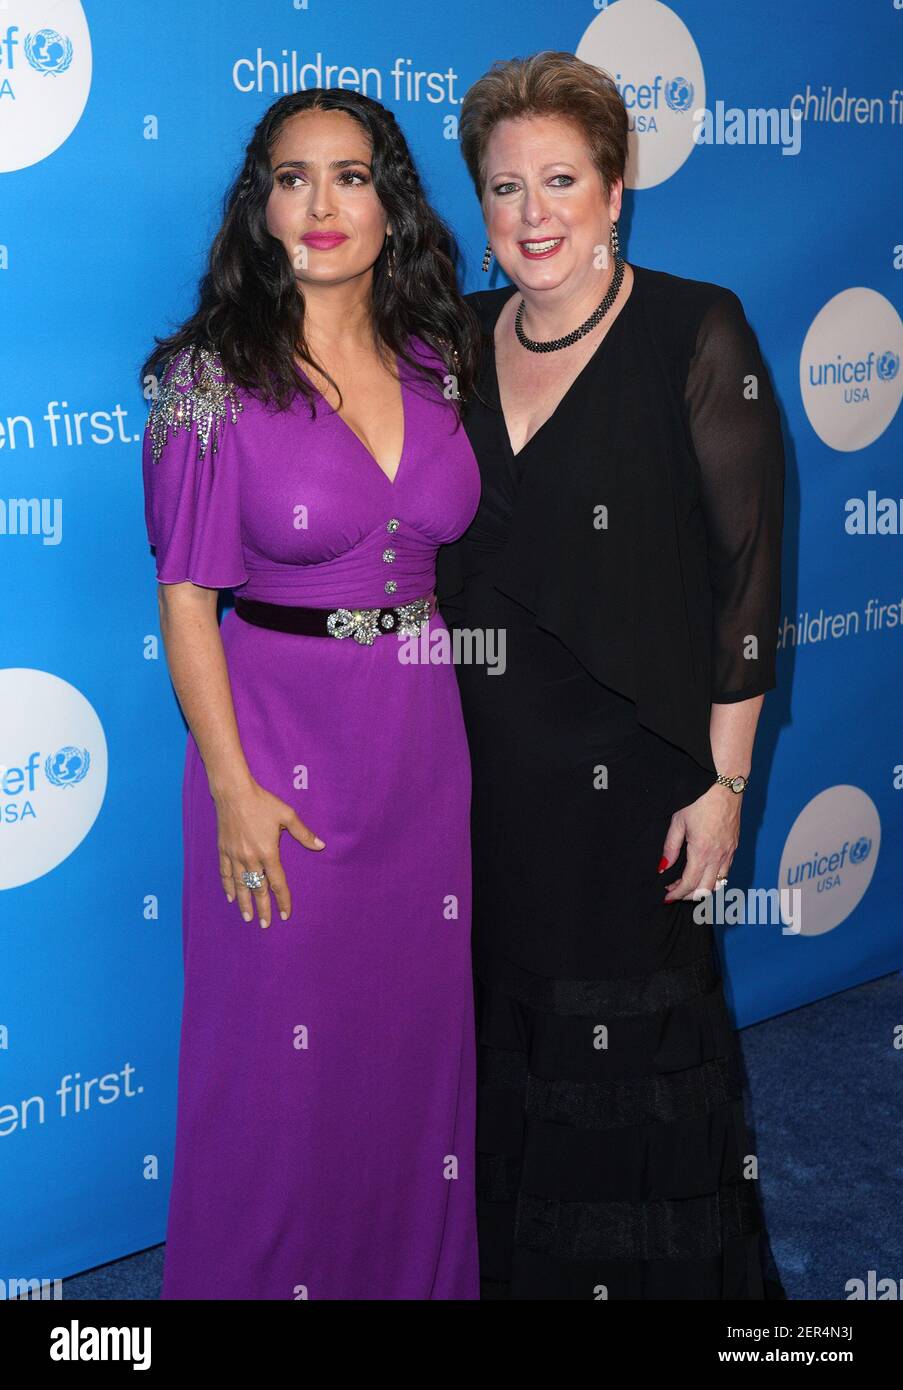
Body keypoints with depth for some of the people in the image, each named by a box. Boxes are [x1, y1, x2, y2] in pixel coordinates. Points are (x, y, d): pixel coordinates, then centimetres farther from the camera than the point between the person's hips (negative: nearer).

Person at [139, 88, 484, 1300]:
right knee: (286, 1042, 8)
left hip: (427, 734, 5)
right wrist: (232, 785, -13)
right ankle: (271, 1271, 31)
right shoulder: (216, 376, -11)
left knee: (421, 1025, 17)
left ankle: (418, 1264, 38)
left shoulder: (438, 362, 2)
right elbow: (186, 597, -10)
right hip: (282, 742, -4)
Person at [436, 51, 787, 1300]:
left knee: (632, 1046, 6)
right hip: (489, 763, 5)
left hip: (635, 766, -5)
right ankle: (513, 1259, 36)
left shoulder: (698, 334, -9)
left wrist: (723, 782, -12)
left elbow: (747, 571, -10)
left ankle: (667, 1270, 29)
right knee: (509, 1038, 16)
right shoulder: (465, 340, 7)